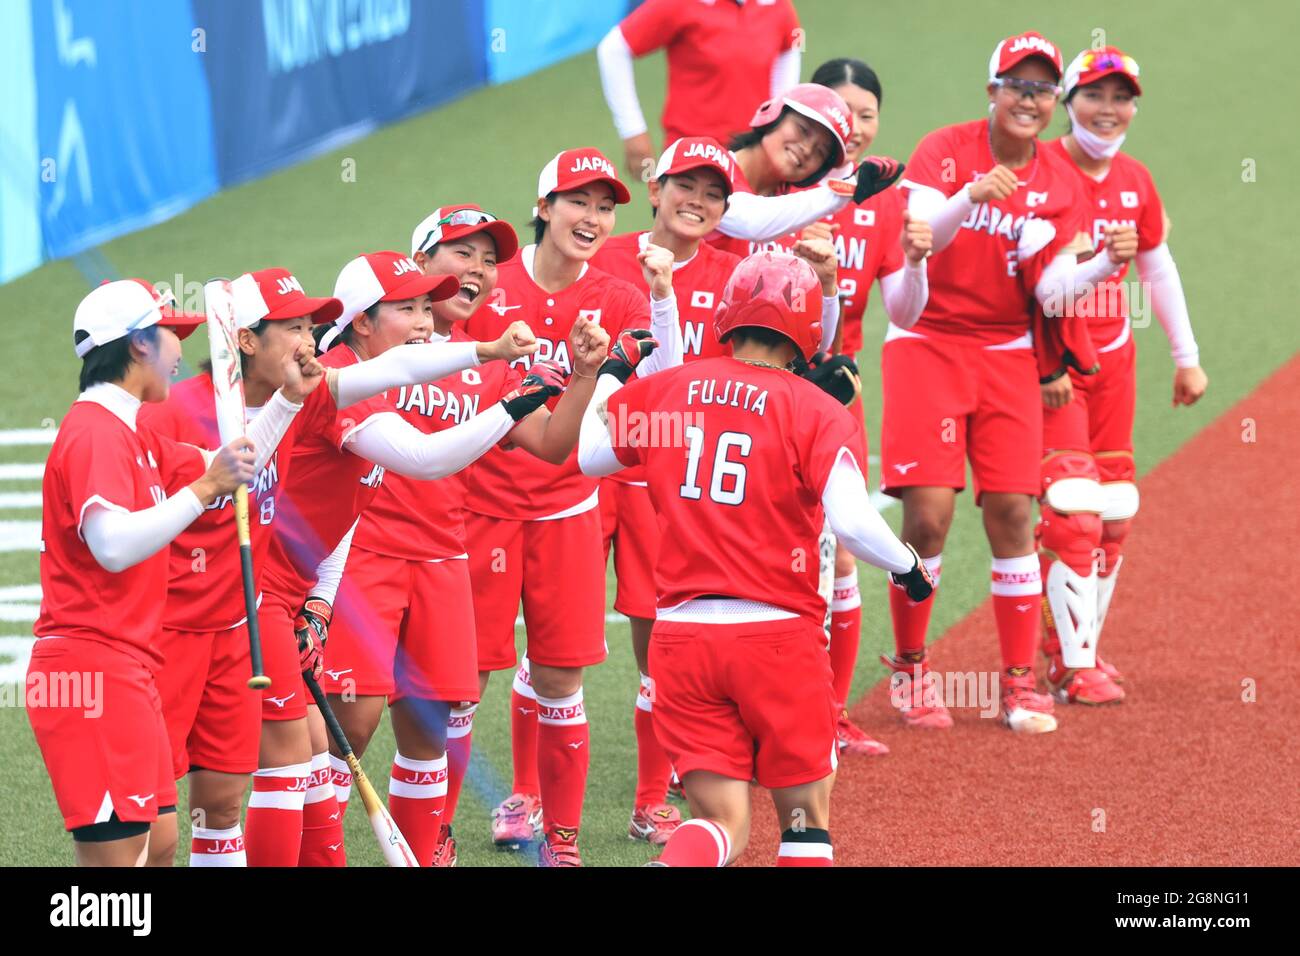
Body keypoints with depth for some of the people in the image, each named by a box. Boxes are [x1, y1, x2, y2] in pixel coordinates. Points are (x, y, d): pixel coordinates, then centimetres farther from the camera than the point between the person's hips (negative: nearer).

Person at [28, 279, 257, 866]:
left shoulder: (130, 433, 18)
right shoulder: (96, 432, -13)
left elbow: (228, 464, 28)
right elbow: (114, 544, -28)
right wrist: (206, 487, -27)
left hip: (128, 671, 11)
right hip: (93, 669, -11)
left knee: (157, 838, 12)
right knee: (115, 854, -13)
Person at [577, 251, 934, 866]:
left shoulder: (659, 391, 6)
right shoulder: (818, 413, -5)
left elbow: (588, 455, 22)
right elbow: (853, 522, -16)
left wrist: (612, 374, 37)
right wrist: (908, 566, 3)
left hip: (681, 635, 3)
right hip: (777, 634, -3)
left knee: (723, 823, 6)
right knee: (805, 815, 12)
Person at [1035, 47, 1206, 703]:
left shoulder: (1135, 182, 8)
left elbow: (1158, 270, 18)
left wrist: (1186, 358, 17)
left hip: (1114, 355, 7)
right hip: (1049, 358, -7)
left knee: (1114, 511, 6)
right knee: (1073, 507, -13)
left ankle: (1082, 652, 16)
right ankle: (1072, 665, -9)